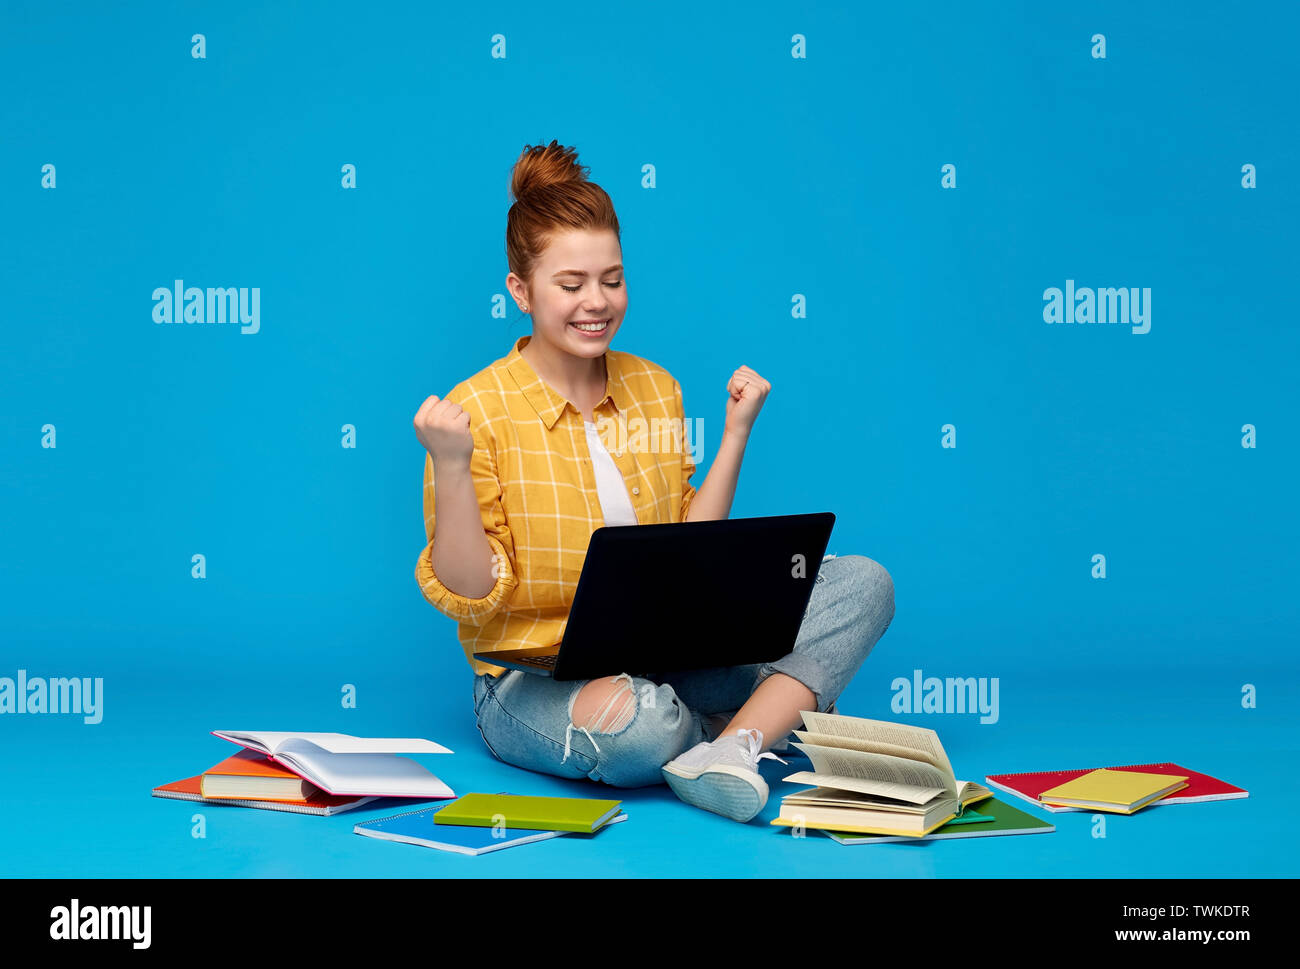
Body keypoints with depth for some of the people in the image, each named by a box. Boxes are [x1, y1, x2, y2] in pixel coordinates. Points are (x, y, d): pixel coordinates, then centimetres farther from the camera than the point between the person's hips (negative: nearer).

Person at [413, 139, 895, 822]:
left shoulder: (655, 390, 8)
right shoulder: (479, 409, -9)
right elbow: (469, 597, -10)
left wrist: (736, 433, 5)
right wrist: (451, 468, -23)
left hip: (658, 662, 6)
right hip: (531, 684, -6)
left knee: (862, 582, -9)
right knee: (637, 720, -41)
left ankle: (730, 749, -26)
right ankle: (770, 726, -8)